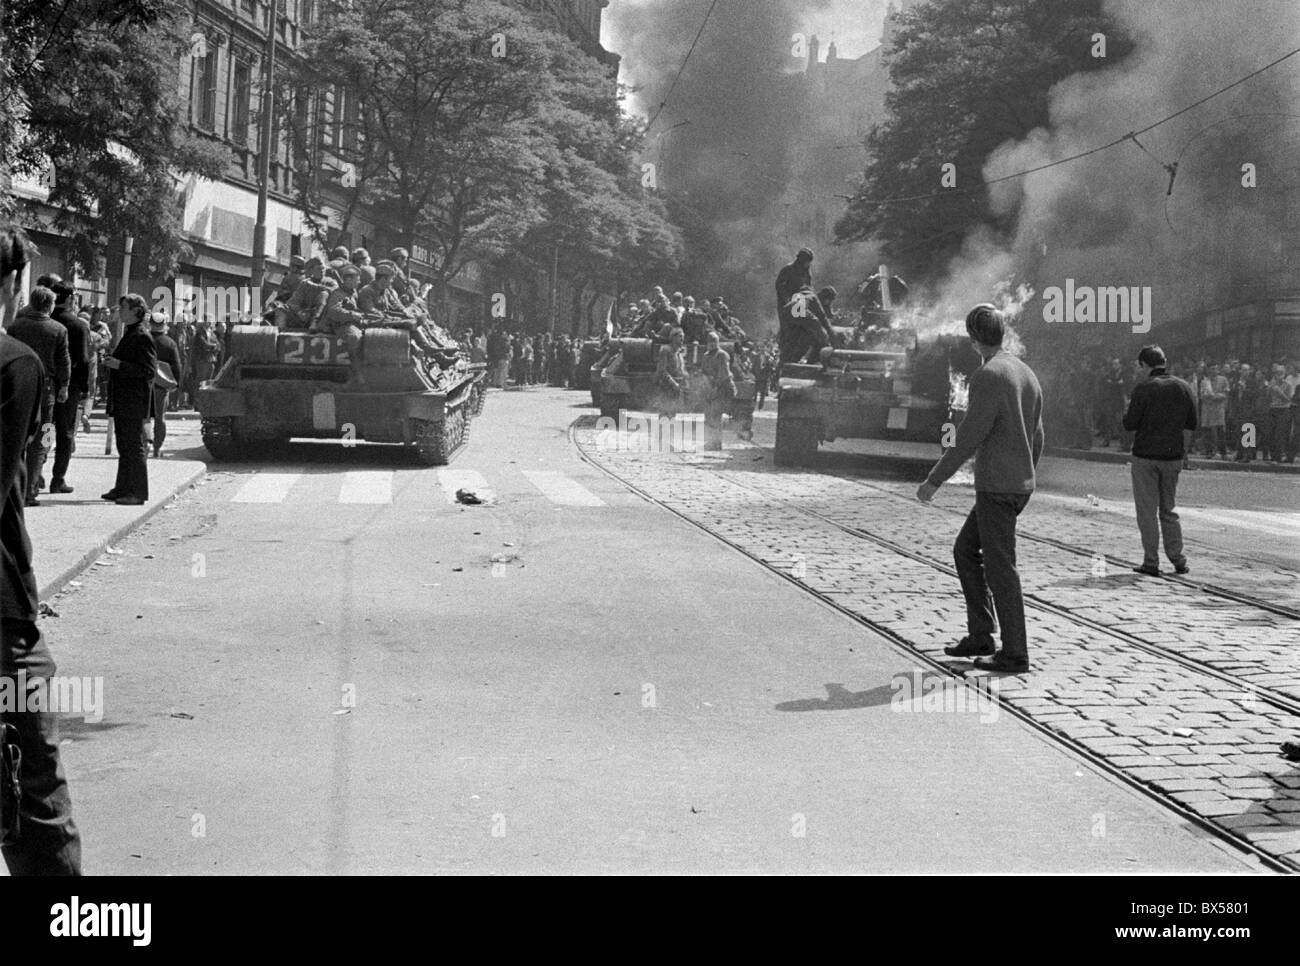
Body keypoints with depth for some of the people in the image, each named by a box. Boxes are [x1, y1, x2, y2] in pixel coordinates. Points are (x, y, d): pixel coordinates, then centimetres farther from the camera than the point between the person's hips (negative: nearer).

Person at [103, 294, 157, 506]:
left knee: (135, 447, -5)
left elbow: (150, 370, -20)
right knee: (124, 446, 14)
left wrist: (120, 365, -21)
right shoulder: (128, 335, 16)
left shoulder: (142, 337, -14)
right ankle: (123, 489, 21)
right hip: (123, 403, 10)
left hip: (134, 403, -10)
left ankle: (138, 493, 0)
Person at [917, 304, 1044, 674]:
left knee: (999, 568, -2)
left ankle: (1014, 654, 4)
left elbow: (968, 438, -20)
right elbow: (1036, 439, 17)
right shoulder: (1026, 375, 11)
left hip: (996, 488, -9)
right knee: (965, 551, 18)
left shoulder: (988, 376, -18)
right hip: (1019, 484, 9)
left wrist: (933, 481, -12)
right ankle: (979, 636, 19)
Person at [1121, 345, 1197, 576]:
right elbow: (1190, 426, 10)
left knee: (1147, 511, 1)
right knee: (1168, 510, 16)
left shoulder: (1143, 389, -11)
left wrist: (1127, 412, 9)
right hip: (1172, 457, 5)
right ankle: (1178, 560, 14)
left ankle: (1151, 563, 2)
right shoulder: (1184, 388, 6)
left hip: (1145, 457, -5)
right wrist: (1181, 453, 18)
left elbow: (1130, 424, -12)